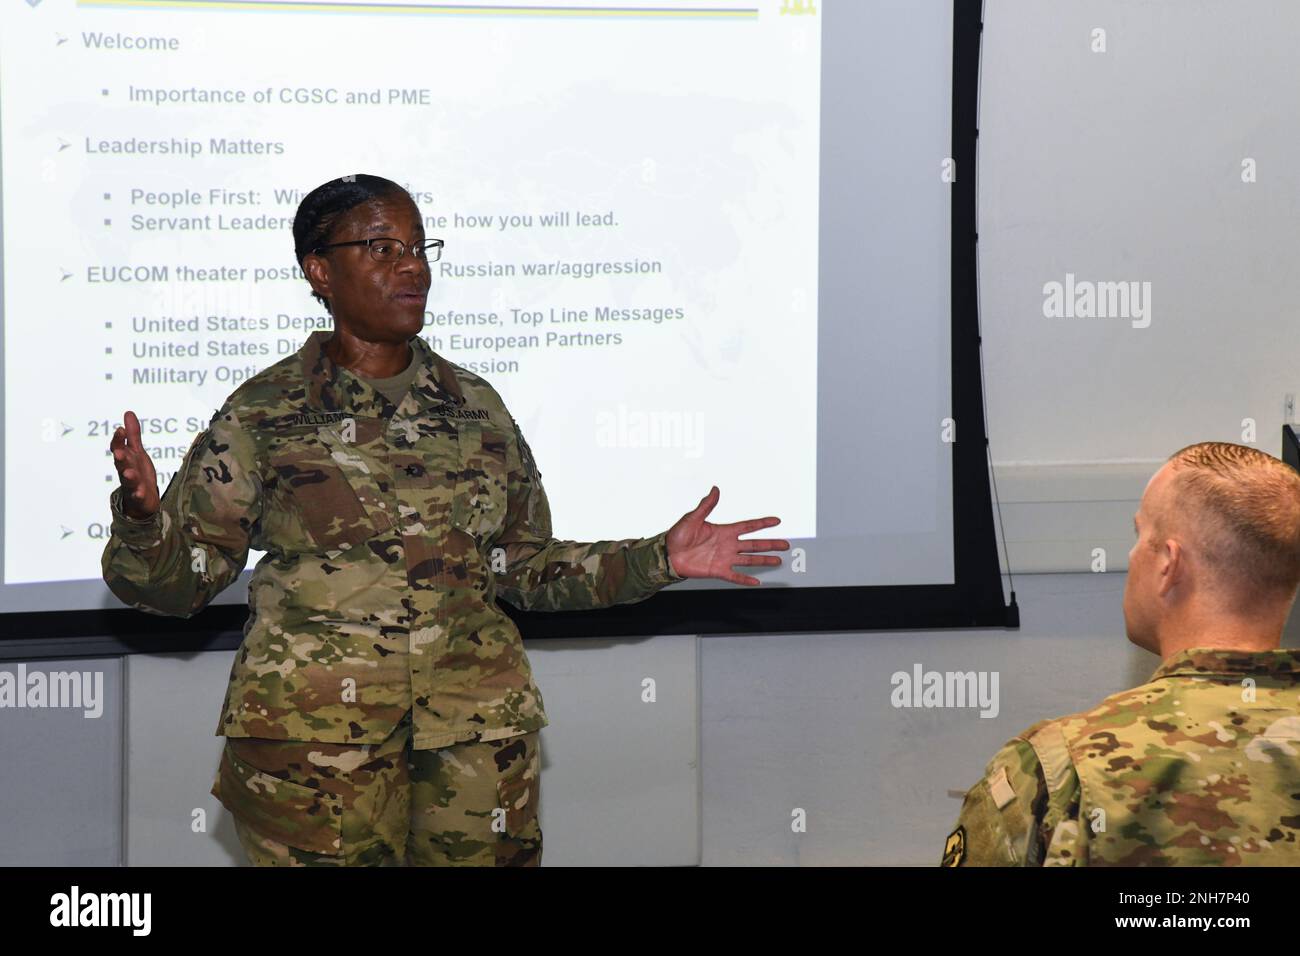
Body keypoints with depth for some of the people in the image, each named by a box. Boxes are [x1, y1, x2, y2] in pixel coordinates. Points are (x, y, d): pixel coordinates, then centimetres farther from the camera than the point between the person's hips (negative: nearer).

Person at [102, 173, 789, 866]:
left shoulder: (475, 406, 11)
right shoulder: (264, 413, 1)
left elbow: (523, 567, 17)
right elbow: (177, 579, -2)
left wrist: (660, 559, 9)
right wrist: (140, 514, -23)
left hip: (478, 729, 3)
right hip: (314, 728, -3)